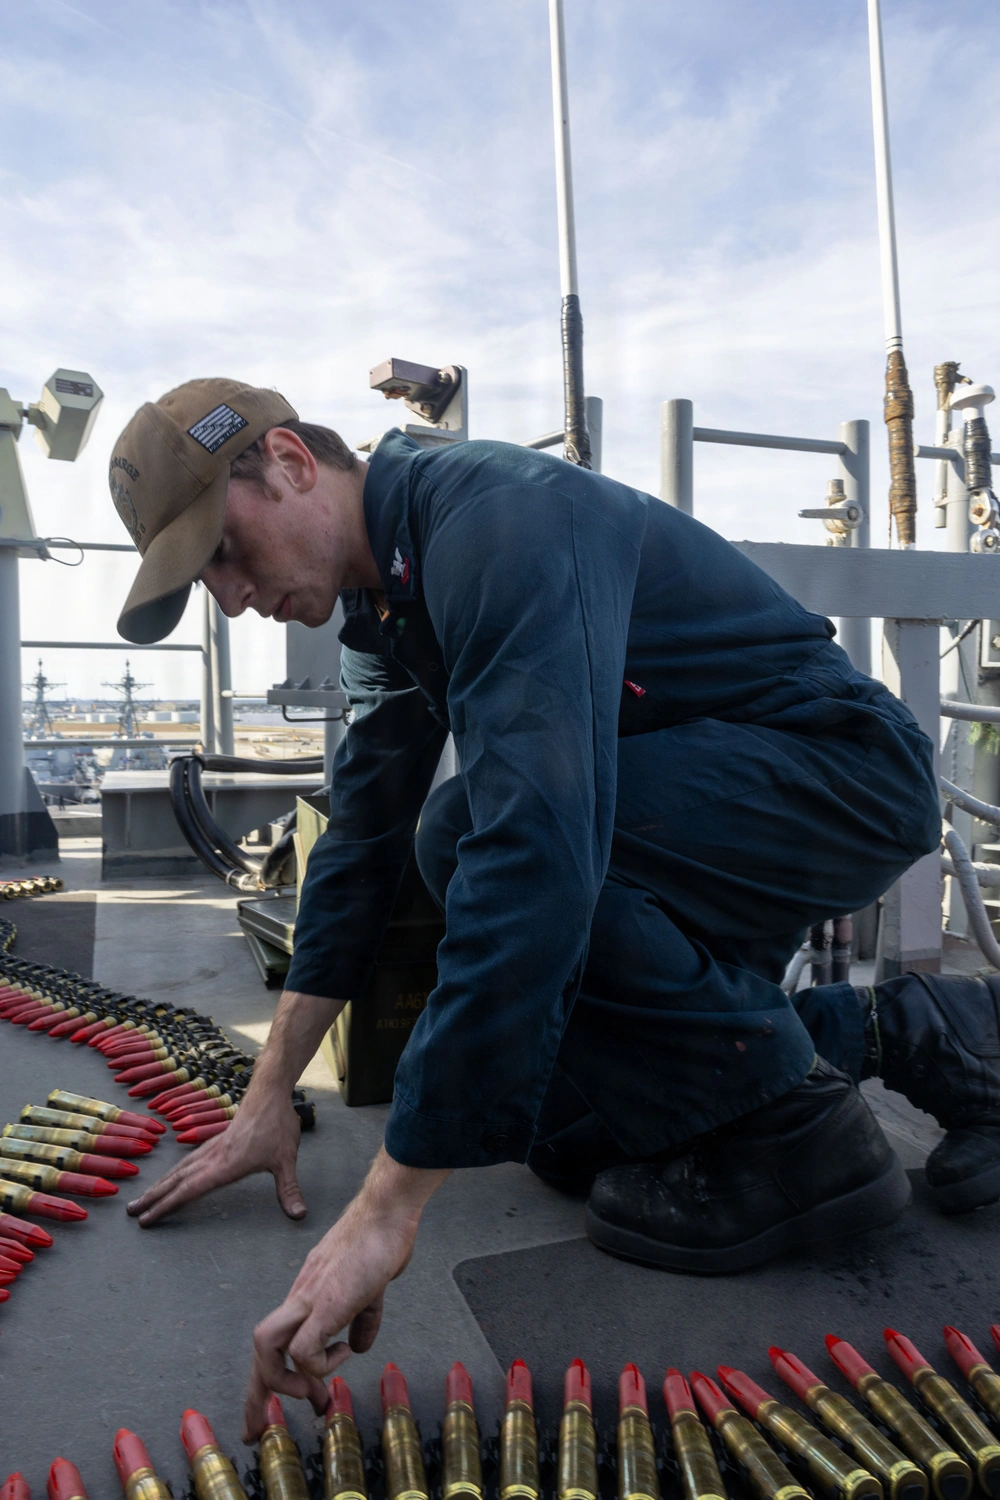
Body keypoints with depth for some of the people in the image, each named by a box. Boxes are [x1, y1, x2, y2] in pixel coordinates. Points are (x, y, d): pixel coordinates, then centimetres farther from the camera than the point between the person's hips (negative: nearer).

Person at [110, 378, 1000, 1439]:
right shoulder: (390, 597, 5)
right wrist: (269, 1098, 6)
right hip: (700, 811, 9)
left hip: (845, 771, -9)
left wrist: (388, 1209, -33)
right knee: (564, 1133, 5)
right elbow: (363, 836, 7)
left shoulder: (499, 525, -26)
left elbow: (531, 856, -38)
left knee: (470, 829, -29)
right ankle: (901, 1033, 16)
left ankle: (796, 1131, -12)